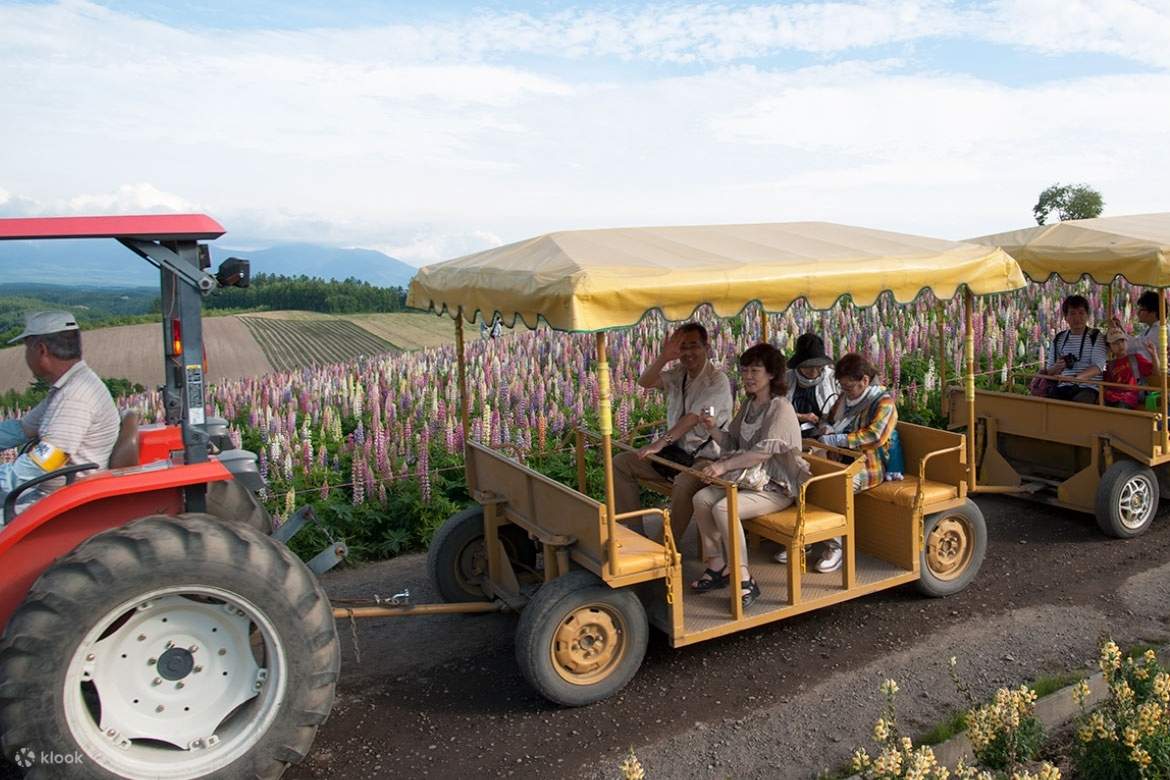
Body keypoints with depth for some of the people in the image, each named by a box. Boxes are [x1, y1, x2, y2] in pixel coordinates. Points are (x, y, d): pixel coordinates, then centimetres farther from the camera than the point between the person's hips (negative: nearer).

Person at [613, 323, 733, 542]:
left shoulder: (717, 380, -12)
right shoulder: (678, 373, 9)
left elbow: (693, 418, -23)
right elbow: (645, 382, -6)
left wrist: (661, 442, -31)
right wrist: (664, 357, -22)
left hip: (705, 456, -8)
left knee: (684, 483, -39)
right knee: (620, 463, -1)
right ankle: (634, 533, 1)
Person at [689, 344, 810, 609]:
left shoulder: (781, 408, -15)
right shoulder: (749, 405, 11)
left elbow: (763, 451, -25)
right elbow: (733, 443, 15)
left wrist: (724, 466, -30)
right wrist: (714, 429, -5)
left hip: (776, 487, -8)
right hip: (749, 479, 8)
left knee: (724, 508, -28)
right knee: (701, 499, -11)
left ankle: (744, 580, -19)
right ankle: (717, 566, 0)